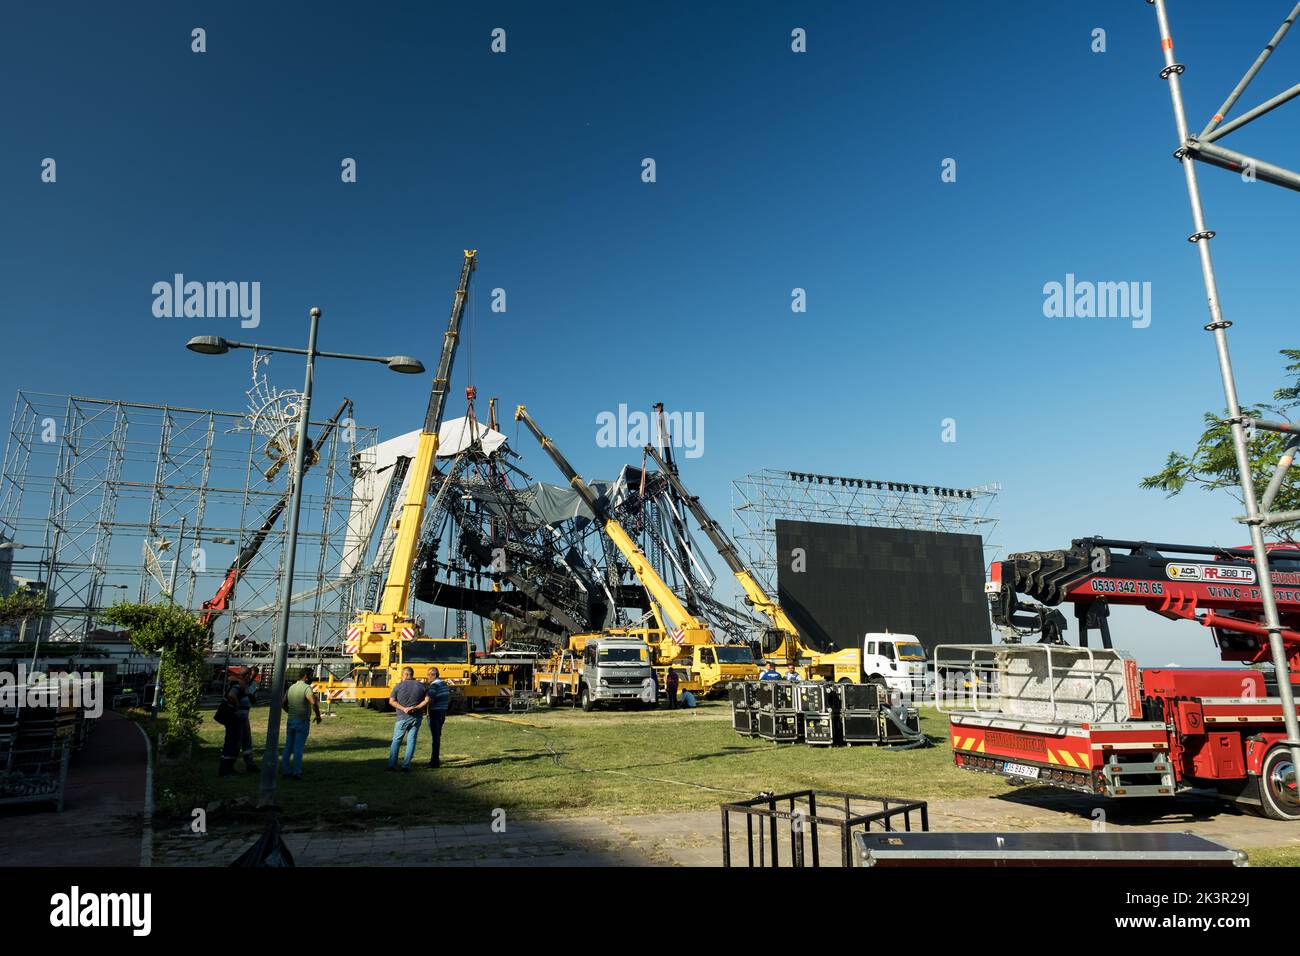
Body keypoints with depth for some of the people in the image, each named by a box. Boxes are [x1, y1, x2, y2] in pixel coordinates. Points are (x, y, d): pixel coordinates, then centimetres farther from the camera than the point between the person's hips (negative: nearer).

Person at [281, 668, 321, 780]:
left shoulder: (291, 688, 9)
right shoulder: (306, 688, -15)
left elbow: (283, 702, 18)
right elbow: (314, 702, -28)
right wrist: (318, 715, -16)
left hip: (290, 721, 6)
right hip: (302, 721, -6)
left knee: (288, 746, 13)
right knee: (298, 747, 0)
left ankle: (285, 771, 19)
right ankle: (296, 772, 3)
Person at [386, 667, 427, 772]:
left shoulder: (399, 686, -4)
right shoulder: (421, 686, 3)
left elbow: (391, 701, -8)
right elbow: (427, 700, -3)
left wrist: (403, 709, -11)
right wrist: (415, 708, -9)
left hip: (402, 718, -2)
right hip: (416, 718, 2)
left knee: (396, 741, 10)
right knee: (411, 741, 6)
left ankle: (392, 765, 6)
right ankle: (406, 766, 2)